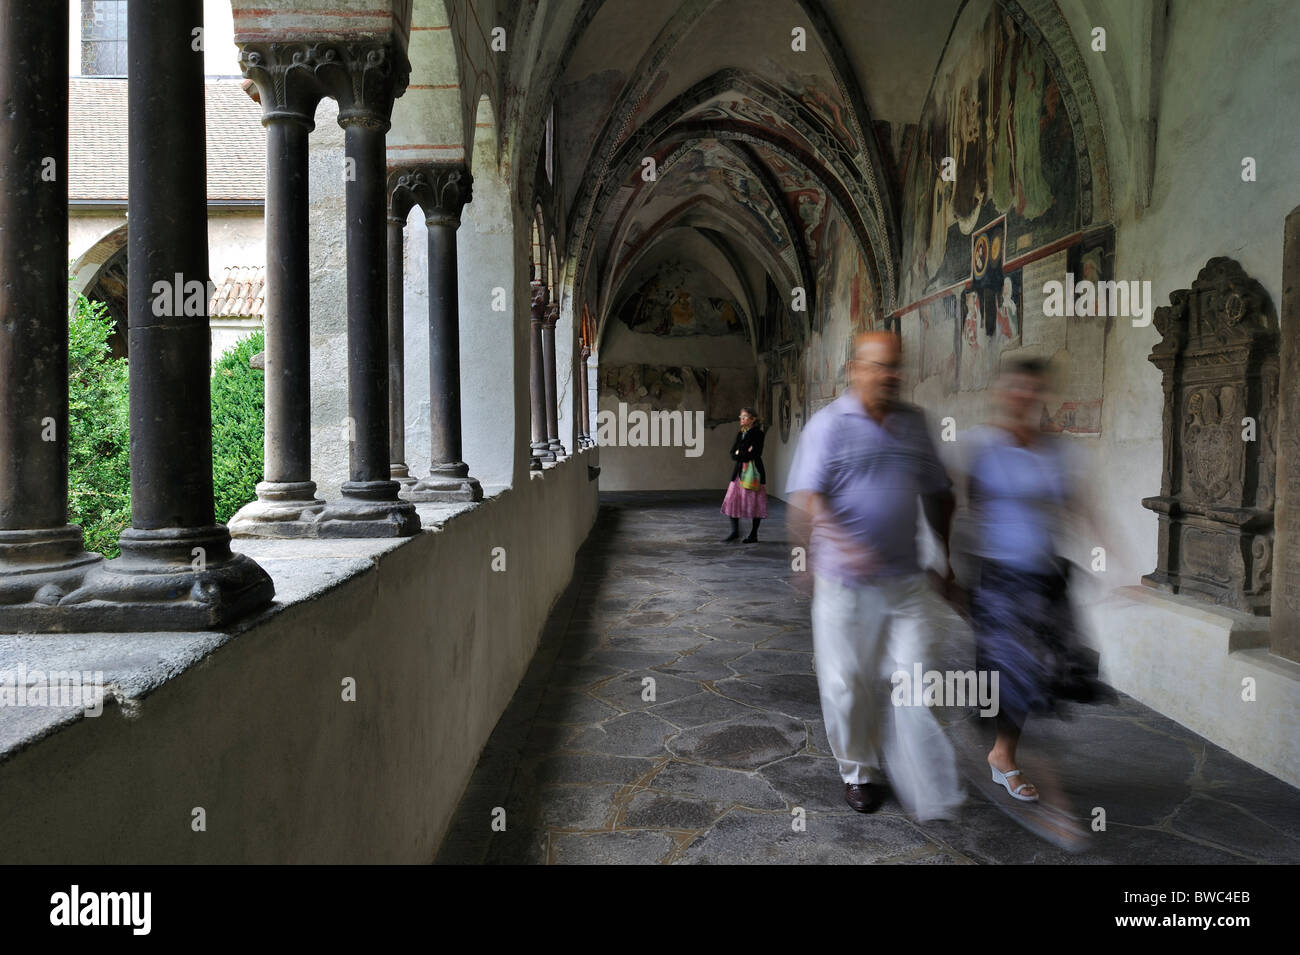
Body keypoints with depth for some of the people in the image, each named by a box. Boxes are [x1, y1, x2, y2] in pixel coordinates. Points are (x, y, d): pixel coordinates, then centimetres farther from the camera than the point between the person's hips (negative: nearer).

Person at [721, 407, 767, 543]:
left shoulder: (757, 433, -5)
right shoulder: (741, 433, 14)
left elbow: (755, 454, -14)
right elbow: (733, 454, 7)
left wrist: (739, 454, -6)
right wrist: (746, 452, -10)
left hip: (753, 471, -6)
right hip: (739, 471, 6)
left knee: (755, 502, -1)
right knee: (732, 500, -1)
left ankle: (754, 535, 7)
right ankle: (735, 531, 9)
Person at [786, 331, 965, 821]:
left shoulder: (914, 422, 8)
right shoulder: (828, 424, -8)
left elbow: (937, 492, 18)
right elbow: (806, 497, -18)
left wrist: (947, 558, 19)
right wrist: (844, 543, -34)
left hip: (907, 580, 3)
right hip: (845, 582, -3)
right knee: (848, 681, 9)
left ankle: (931, 794, 10)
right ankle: (859, 771, 30)